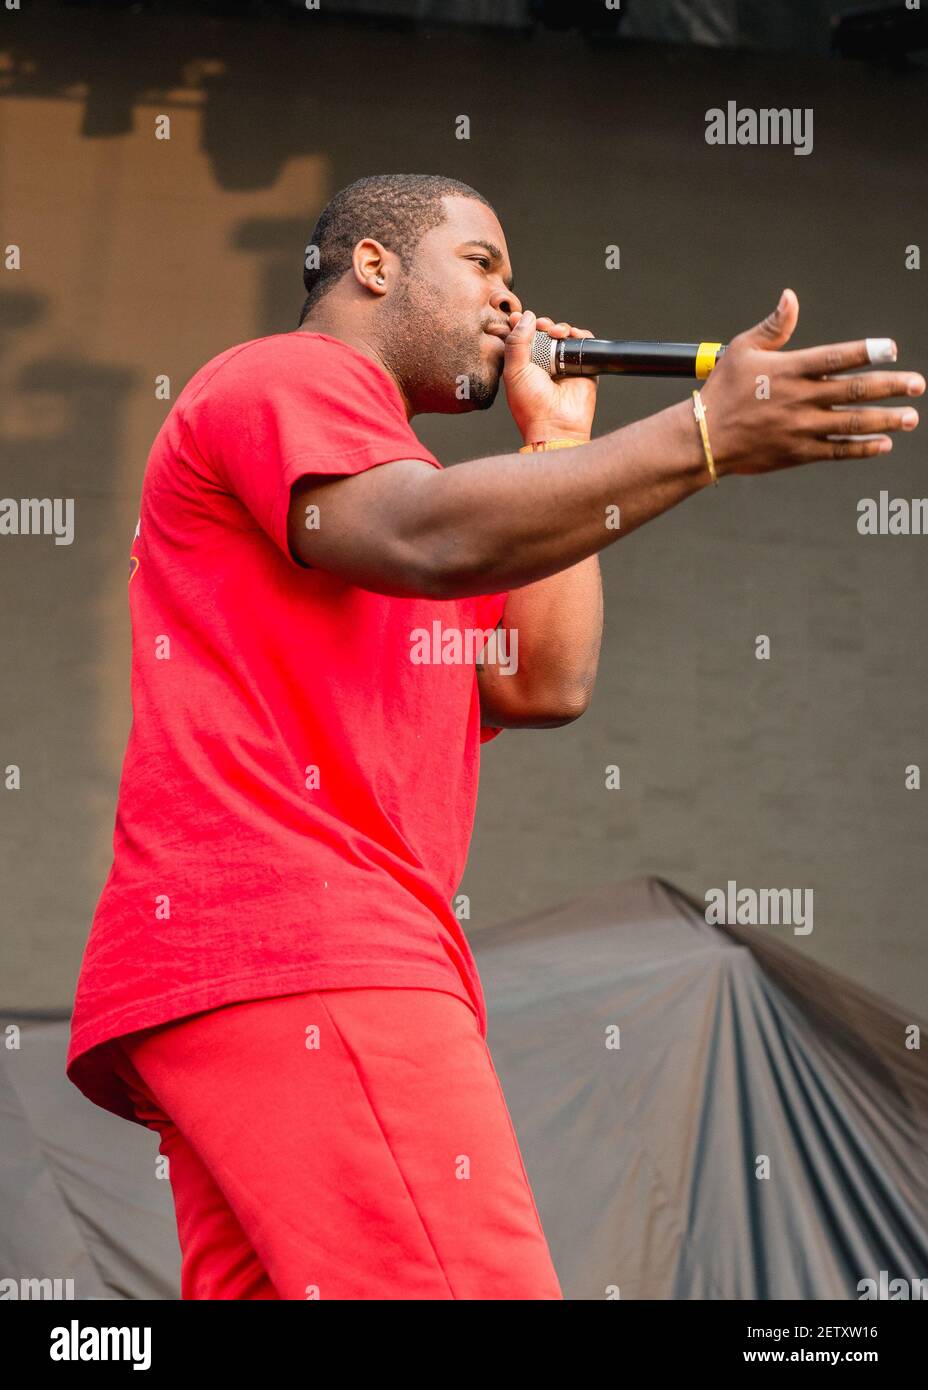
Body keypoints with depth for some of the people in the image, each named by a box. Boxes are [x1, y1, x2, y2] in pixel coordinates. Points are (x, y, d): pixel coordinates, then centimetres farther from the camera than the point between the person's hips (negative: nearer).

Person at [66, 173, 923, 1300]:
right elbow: (427, 540, -17)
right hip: (294, 951, -10)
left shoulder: (378, 448, 35)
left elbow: (545, 685, 21)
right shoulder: (287, 377, 5)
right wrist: (706, 434, -19)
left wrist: (556, 440, 23)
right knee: (468, 1286, -23)